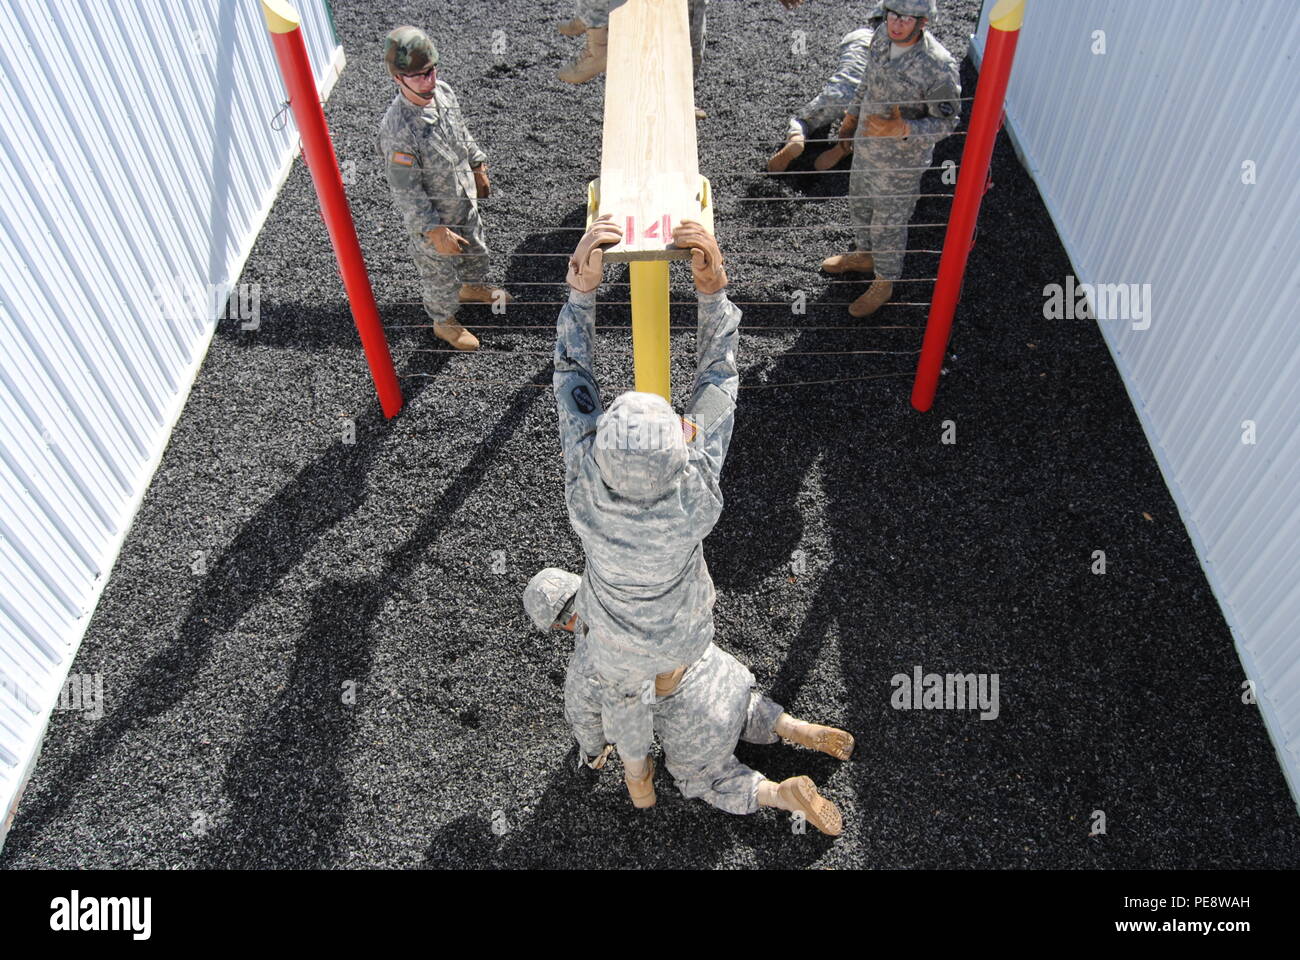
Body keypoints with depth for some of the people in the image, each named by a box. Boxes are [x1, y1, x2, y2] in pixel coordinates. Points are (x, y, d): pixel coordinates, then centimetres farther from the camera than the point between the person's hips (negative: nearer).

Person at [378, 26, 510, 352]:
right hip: (430, 217, -7)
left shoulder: (443, 92, -13)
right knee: (438, 273, 17)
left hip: (464, 201, 8)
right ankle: (444, 322, 44)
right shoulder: (398, 129, -36)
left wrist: (478, 167, 19)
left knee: (476, 248, 32)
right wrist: (435, 231, -27)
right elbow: (406, 192, -29)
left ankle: (472, 287, 63)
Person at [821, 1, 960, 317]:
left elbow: (945, 123, -21)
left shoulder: (940, 67, -31)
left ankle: (884, 283, 36)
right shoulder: (883, 36, -11)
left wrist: (903, 130, -37)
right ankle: (865, 256, 54)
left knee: (889, 223, 12)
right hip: (866, 145, 7)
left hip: (901, 161, -7)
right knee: (860, 205, 27)